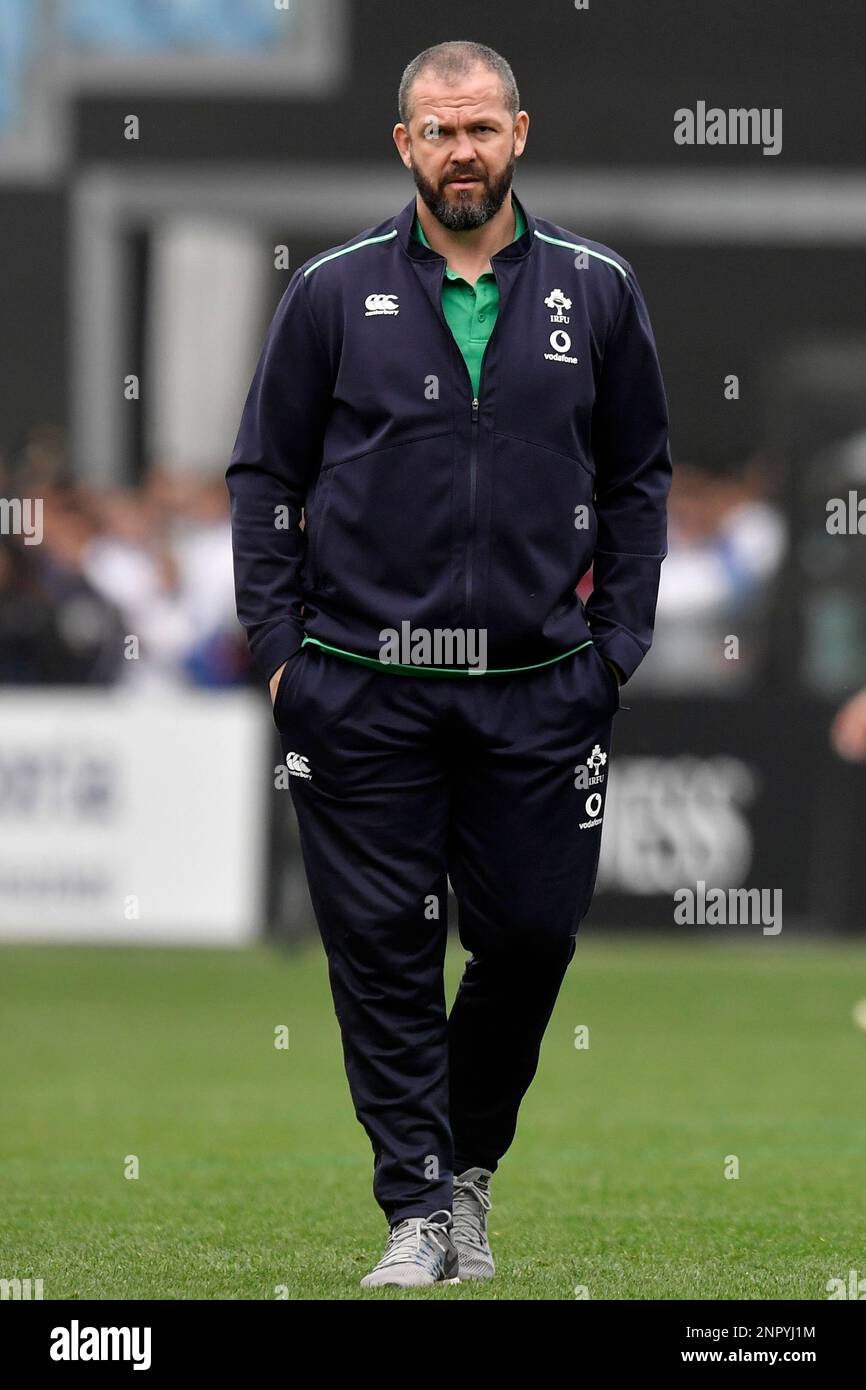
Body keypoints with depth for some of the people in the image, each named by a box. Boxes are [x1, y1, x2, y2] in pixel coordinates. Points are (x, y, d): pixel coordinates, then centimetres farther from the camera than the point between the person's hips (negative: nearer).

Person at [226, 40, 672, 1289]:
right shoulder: (333, 294, 3)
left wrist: (617, 647, 5)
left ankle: (470, 1163, 25)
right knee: (383, 951, -2)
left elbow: (638, 480, 13)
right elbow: (265, 477, 7)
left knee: (532, 935, 2)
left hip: (539, 692, 1)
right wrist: (279, 649, 0)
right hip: (362, 693, -1)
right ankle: (420, 1212, 4)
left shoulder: (595, 293, 6)